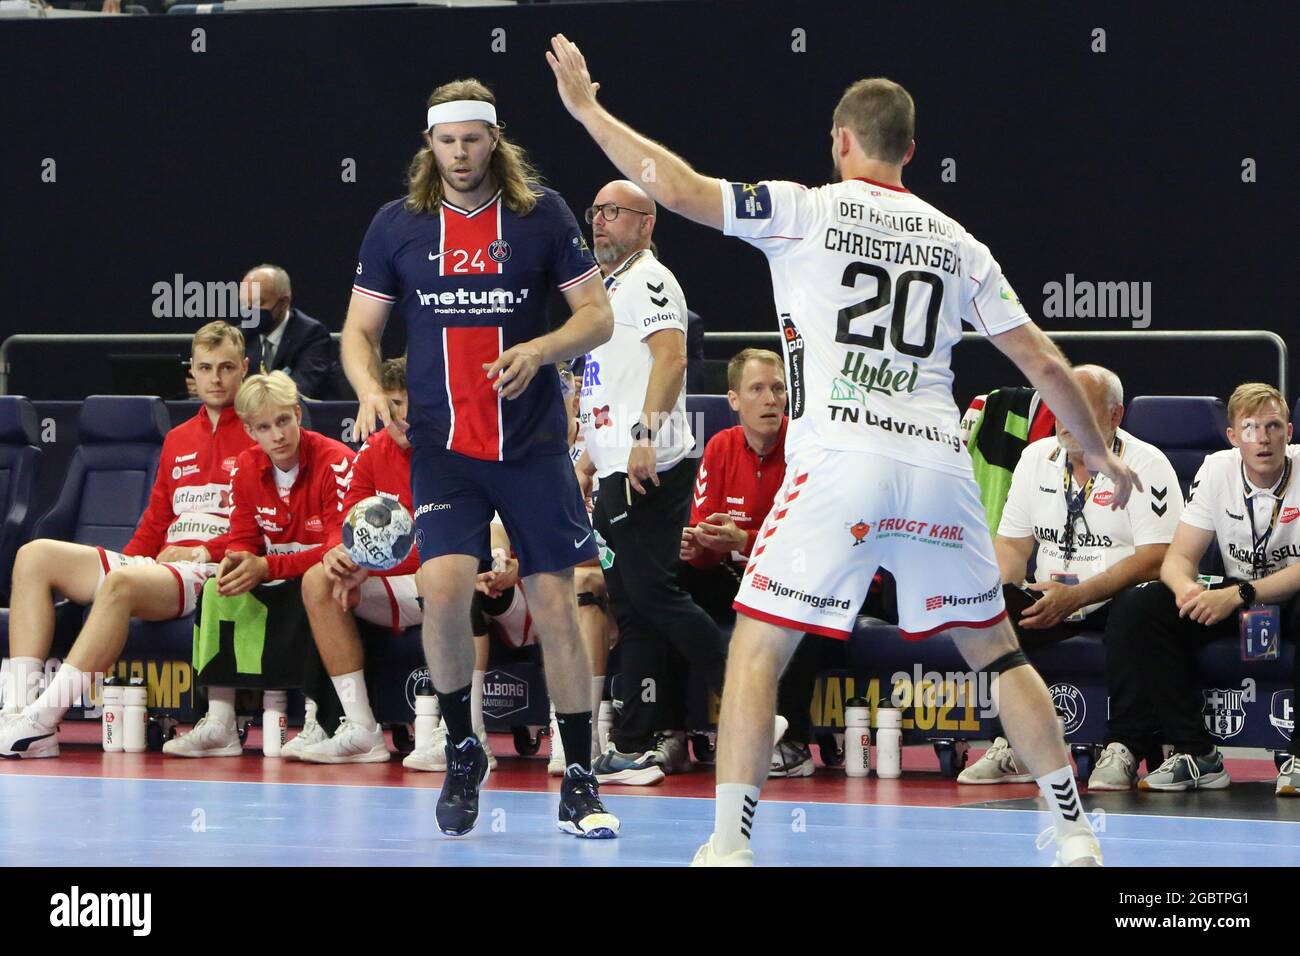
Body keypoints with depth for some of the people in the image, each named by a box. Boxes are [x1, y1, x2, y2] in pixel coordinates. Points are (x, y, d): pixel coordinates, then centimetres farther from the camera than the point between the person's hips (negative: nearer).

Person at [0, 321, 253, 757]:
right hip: (158, 565, 8)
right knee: (36, 556, -6)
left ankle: (43, 720, -41)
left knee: (121, 584, -38)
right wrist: (129, 559, 10)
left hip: (213, 571, -8)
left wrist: (207, 552, -15)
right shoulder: (177, 440, 26)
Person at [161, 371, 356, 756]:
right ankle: (218, 725, -19)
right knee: (219, 590, -17)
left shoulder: (336, 463, -19)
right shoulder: (246, 467, 0)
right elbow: (242, 539, 4)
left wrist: (267, 567, -32)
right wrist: (236, 561, -23)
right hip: (276, 582, 6)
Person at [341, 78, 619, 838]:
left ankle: (580, 783, 10)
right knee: (443, 585, -19)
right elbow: (360, 329, 9)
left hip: (533, 443, 0)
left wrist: (539, 350, -18)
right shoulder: (398, 225, 4)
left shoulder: (541, 214, 0)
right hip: (442, 442, 0)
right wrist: (370, 391, -11)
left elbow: (598, 316, 1)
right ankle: (462, 752, 4)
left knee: (556, 603, -1)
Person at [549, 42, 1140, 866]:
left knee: (757, 644, 2)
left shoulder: (804, 210, 4)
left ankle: (729, 845, -8)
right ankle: (1077, 834, 16)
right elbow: (1045, 365, 16)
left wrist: (587, 106, 9)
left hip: (840, 464, -4)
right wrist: (1102, 454, 30)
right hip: (939, 463, 4)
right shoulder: (957, 243, 16)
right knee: (995, 649, 18)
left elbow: (678, 188, -3)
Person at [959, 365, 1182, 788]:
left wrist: (1076, 596, -28)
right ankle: (1011, 749, -19)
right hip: (1051, 603, 5)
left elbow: (1155, 560, -18)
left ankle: (1122, 753, -32)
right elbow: (1012, 542, 11)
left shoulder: (1147, 465, -8)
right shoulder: (1037, 457, 10)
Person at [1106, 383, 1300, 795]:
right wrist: (1187, 588, -29)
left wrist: (1238, 595, -34)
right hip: (1236, 599, 5)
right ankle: (1194, 753, -20)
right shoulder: (1217, 471, -3)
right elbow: (1179, 557, -4)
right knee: (1142, 608, -18)